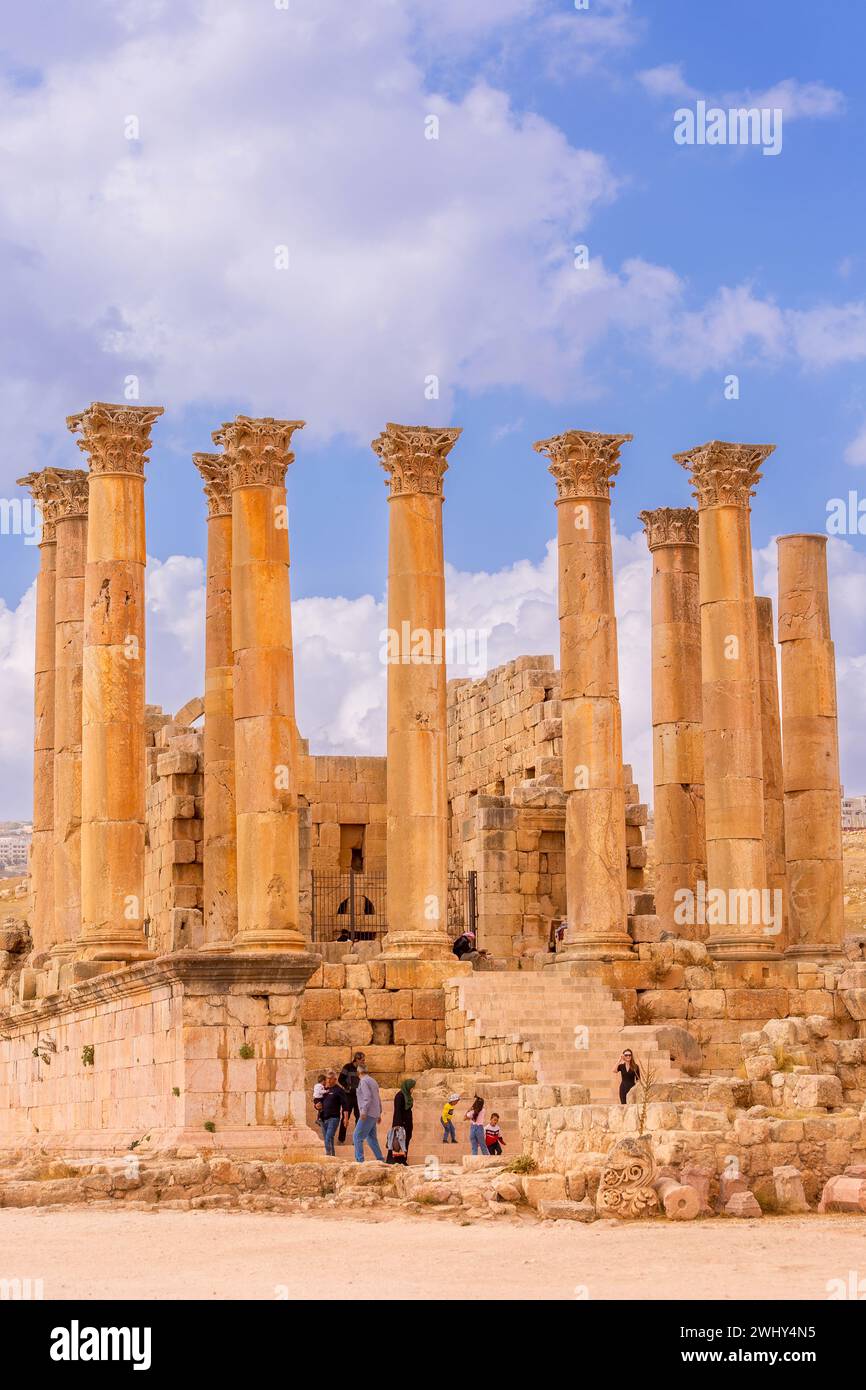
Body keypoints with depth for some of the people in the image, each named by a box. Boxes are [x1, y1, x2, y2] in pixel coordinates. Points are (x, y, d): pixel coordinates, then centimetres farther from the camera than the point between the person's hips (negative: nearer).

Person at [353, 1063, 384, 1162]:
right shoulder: (373, 1081, 19)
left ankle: (359, 1160, -18)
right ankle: (380, 1160, 12)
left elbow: (367, 1097, -20)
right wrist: (379, 1113, 26)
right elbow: (378, 1099, 22)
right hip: (374, 1115, 9)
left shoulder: (363, 1081, -8)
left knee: (357, 1137, -10)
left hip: (368, 1114, -9)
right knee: (371, 1137, 14)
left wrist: (363, 1111, -23)